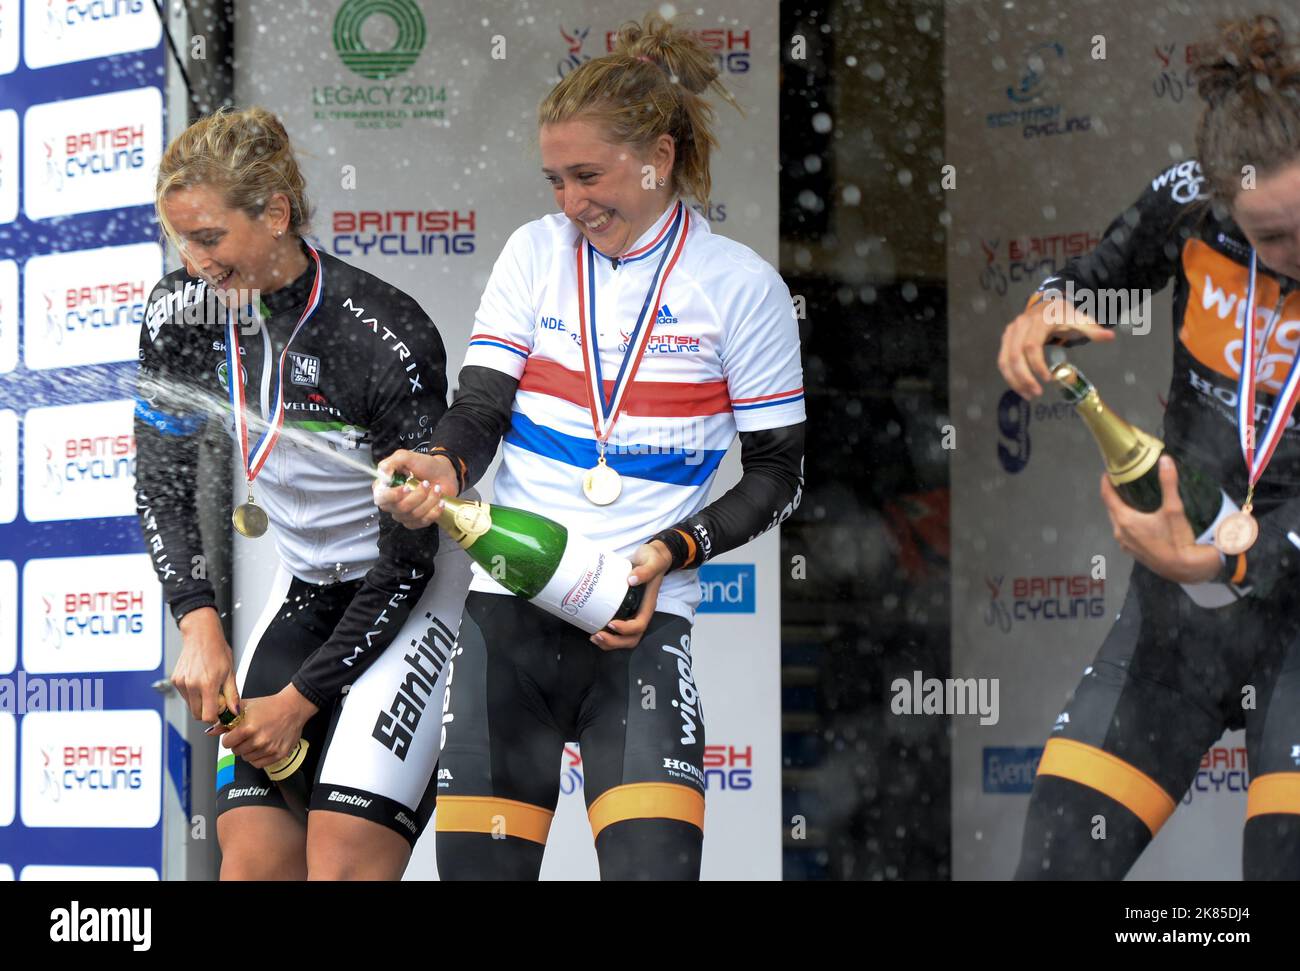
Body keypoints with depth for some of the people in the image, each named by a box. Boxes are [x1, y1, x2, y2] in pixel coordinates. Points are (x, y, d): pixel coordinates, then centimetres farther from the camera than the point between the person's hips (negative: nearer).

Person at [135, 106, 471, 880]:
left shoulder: (388, 339, -25)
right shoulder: (183, 314, -8)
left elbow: (409, 559, -19)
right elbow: (163, 490, 5)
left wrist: (300, 698, -16)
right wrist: (201, 626, -10)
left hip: (418, 598, -6)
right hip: (305, 592, 6)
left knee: (343, 862, -18)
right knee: (254, 855, -7)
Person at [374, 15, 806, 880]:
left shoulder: (740, 285, -2)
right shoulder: (537, 253, 6)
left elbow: (780, 474, 3)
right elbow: (480, 407, -1)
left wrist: (670, 552, -11)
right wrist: (444, 467, -24)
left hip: (639, 623, -2)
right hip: (507, 614, 3)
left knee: (654, 865, -18)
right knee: (477, 867, 0)